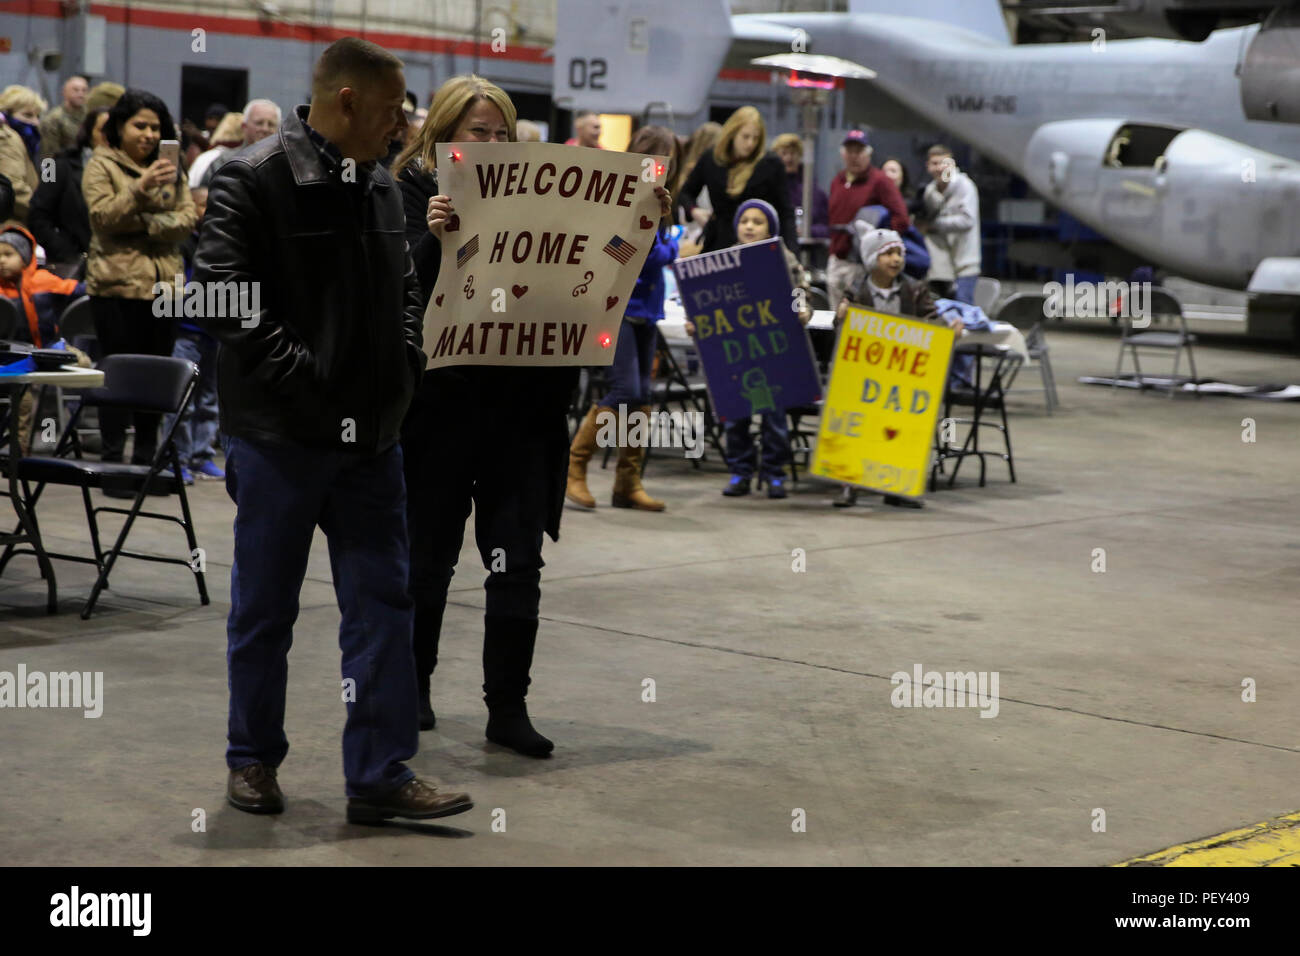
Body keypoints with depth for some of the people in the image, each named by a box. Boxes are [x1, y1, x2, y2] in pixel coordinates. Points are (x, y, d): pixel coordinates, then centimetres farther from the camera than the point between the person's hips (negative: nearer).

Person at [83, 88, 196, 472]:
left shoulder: (170, 167, 15)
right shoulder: (102, 165, 2)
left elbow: (188, 217, 5)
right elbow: (102, 216, -12)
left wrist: (147, 223, -11)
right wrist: (140, 187, -25)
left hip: (163, 282, 4)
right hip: (117, 283, -4)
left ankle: (146, 460, 16)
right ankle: (112, 463, 1)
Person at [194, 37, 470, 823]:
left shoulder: (380, 186, 11)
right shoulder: (254, 182, -12)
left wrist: (405, 366, 4)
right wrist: (308, 383, -19)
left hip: (371, 435, 6)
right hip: (281, 434, -6)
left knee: (382, 602, 3)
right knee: (265, 608, 8)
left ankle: (382, 774, 7)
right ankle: (254, 759, 23)